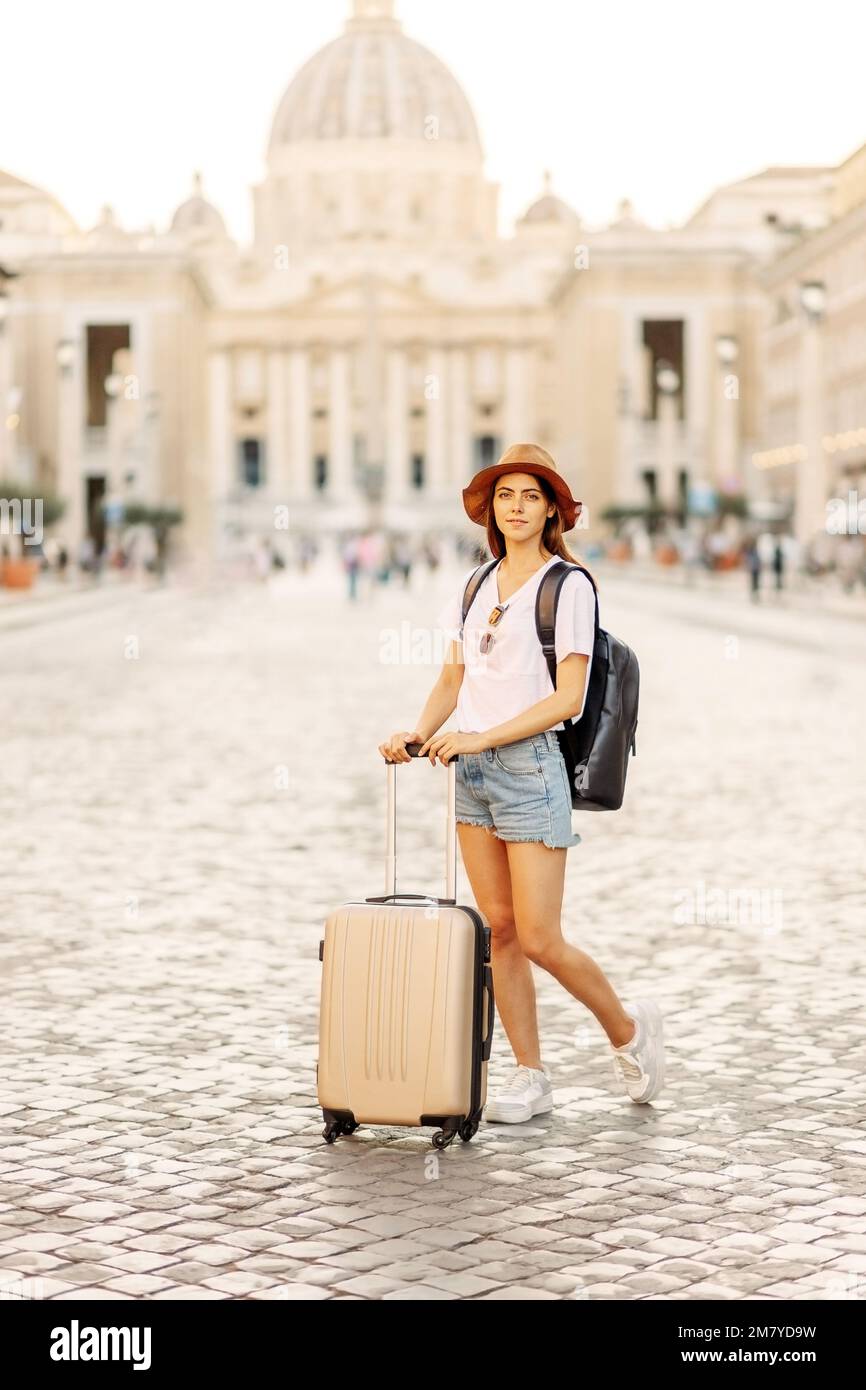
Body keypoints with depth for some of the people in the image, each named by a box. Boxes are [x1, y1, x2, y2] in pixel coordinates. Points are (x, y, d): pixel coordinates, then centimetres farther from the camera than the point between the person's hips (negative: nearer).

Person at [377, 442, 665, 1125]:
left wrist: (479, 738, -18)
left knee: (539, 938, -7)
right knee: (498, 929, 6)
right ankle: (531, 1076, 14)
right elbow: (451, 682, 14)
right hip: (472, 770, 6)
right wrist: (421, 733, -6)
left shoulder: (569, 587, -6)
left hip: (530, 764, -6)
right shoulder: (473, 588, 12)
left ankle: (629, 1028, 17)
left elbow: (567, 698, -12)